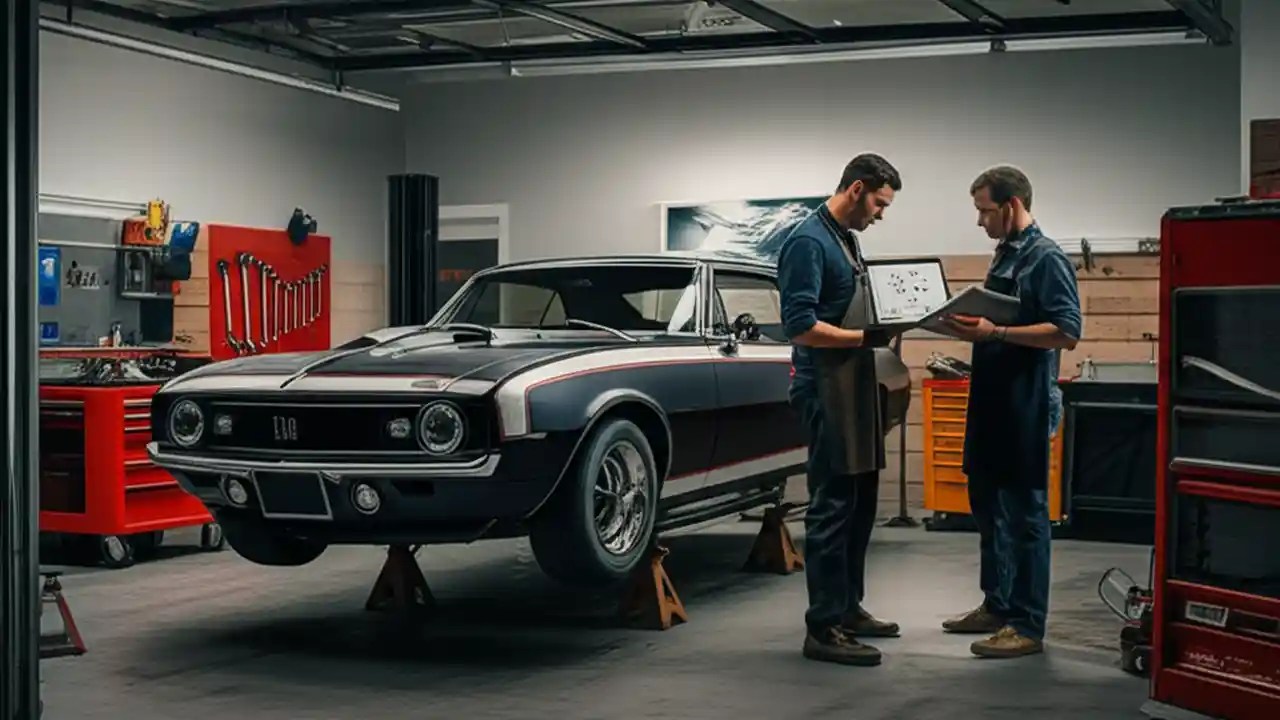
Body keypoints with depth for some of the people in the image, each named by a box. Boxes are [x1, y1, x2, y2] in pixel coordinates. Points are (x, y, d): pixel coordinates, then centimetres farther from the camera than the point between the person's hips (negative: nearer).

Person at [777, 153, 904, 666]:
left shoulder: (846, 240, 16)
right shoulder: (808, 241, -13)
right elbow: (801, 327, -21)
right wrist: (865, 338, -22)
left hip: (855, 386, 10)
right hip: (826, 389, -10)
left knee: (860, 503, 15)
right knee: (832, 508, -9)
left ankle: (848, 608, 26)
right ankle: (823, 629, -5)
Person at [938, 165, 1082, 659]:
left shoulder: (1046, 258, -12)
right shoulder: (1004, 254, 15)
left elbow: (1067, 333, -20)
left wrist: (994, 332, -25)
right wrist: (971, 327, 5)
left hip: (1026, 407, -9)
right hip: (992, 402, 9)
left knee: (1024, 514, -4)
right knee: (988, 507, 17)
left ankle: (1027, 627, 2)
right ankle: (996, 605, 29)